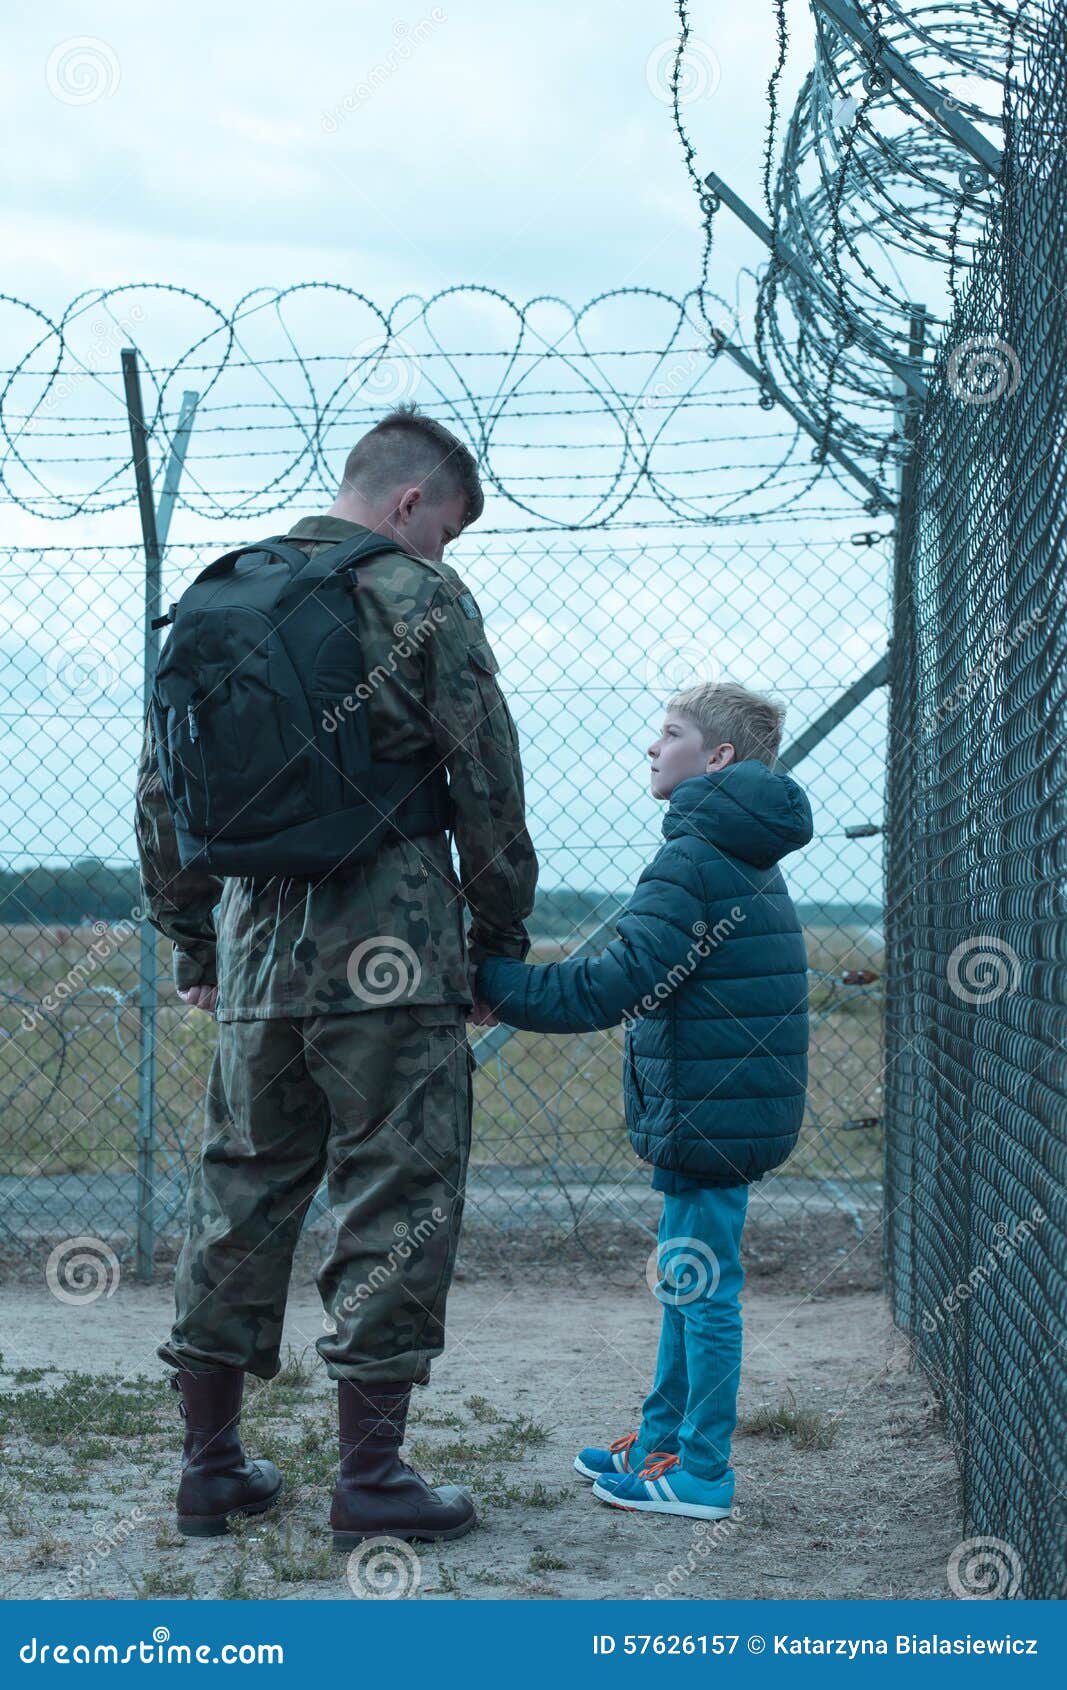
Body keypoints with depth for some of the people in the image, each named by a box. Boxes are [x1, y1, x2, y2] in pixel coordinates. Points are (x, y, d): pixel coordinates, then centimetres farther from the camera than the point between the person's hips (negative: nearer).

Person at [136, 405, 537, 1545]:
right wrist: (502, 939, 7)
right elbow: (488, 788, -4)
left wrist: (191, 943, 23)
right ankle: (370, 1476, 6)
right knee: (396, 1204, 2)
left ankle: (210, 1463, 20)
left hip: (255, 948, 6)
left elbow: (162, 791, 16)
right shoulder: (420, 598, -4)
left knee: (239, 1195, 14)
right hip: (392, 955, -6)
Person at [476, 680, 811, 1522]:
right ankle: (664, 1439, 30)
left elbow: (612, 986, -23)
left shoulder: (695, 859, -17)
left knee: (701, 1283, -2)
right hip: (717, 1106, 10)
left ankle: (701, 1473, 6)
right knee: (687, 1278, 18)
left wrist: (491, 980, -18)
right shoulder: (743, 854, 15)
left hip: (711, 1109, -10)